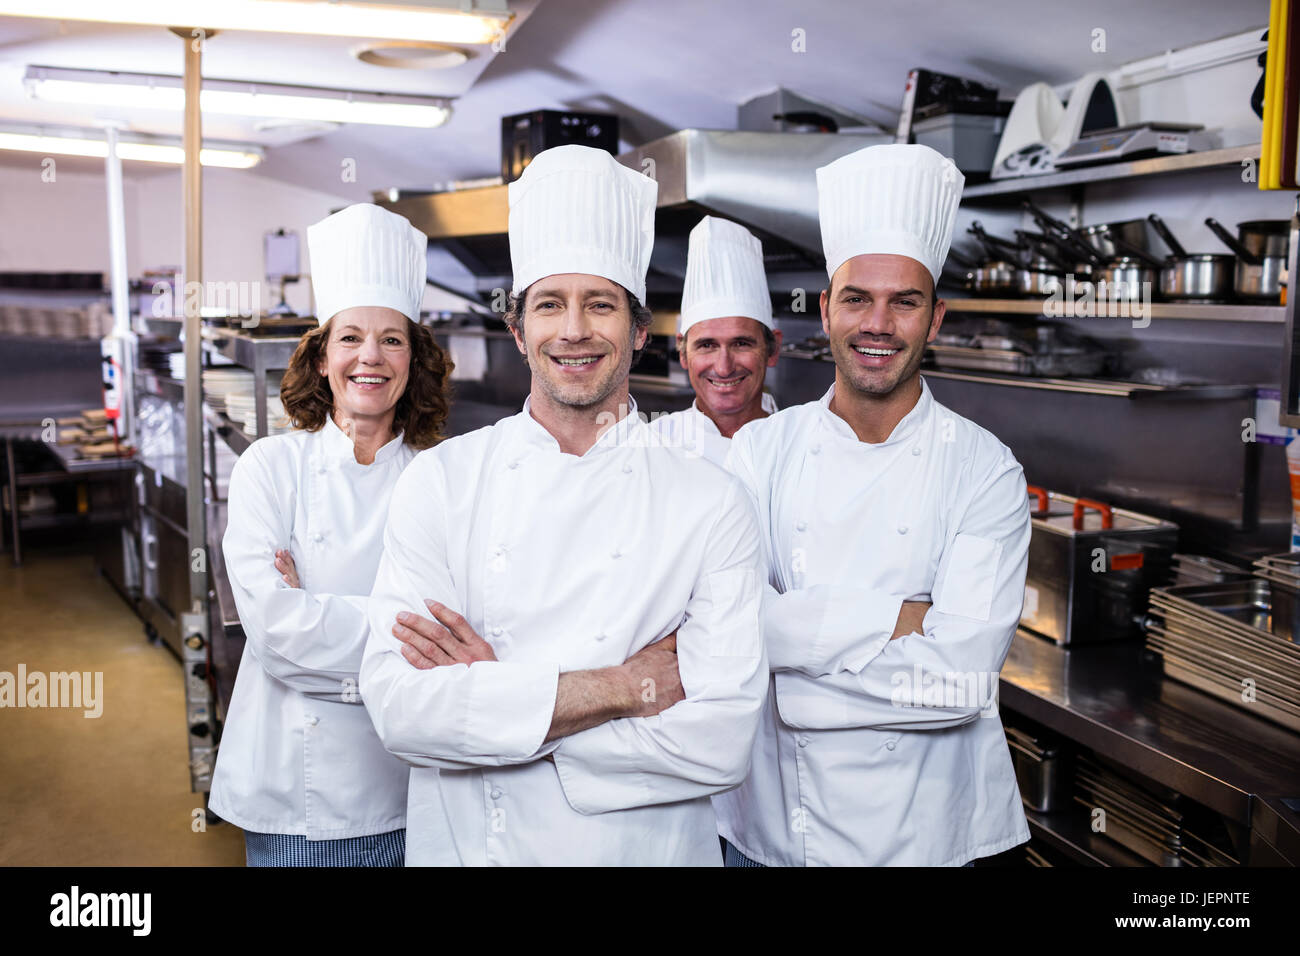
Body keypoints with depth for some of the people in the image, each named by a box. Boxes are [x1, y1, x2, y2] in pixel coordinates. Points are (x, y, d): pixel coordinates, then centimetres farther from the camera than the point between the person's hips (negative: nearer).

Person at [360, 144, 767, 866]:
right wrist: (627, 686, -21)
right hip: (465, 845, 1)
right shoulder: (442, 479, -8)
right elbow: (397, 705, -16)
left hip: (645, 847, 0)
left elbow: (722, 743, -18)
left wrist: (492, 695, -20)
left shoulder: (711, 502, -11)